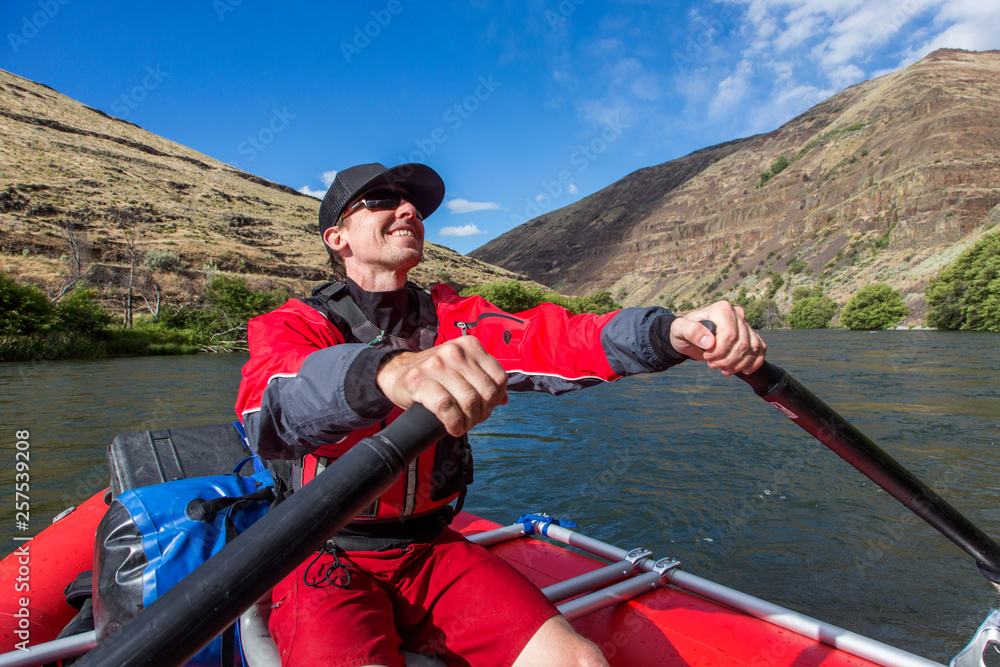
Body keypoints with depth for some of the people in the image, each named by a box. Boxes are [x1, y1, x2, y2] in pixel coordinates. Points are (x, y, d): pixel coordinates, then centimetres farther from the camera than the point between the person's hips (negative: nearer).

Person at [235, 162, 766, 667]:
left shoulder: (452, 319, 4)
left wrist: (671, 332, -32)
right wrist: (386, 370, -52)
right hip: (324, 564, -2)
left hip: (432, 553, 3)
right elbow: (272, 410, -30)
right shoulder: (294, 324, -7)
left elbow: (549, 342, -14)